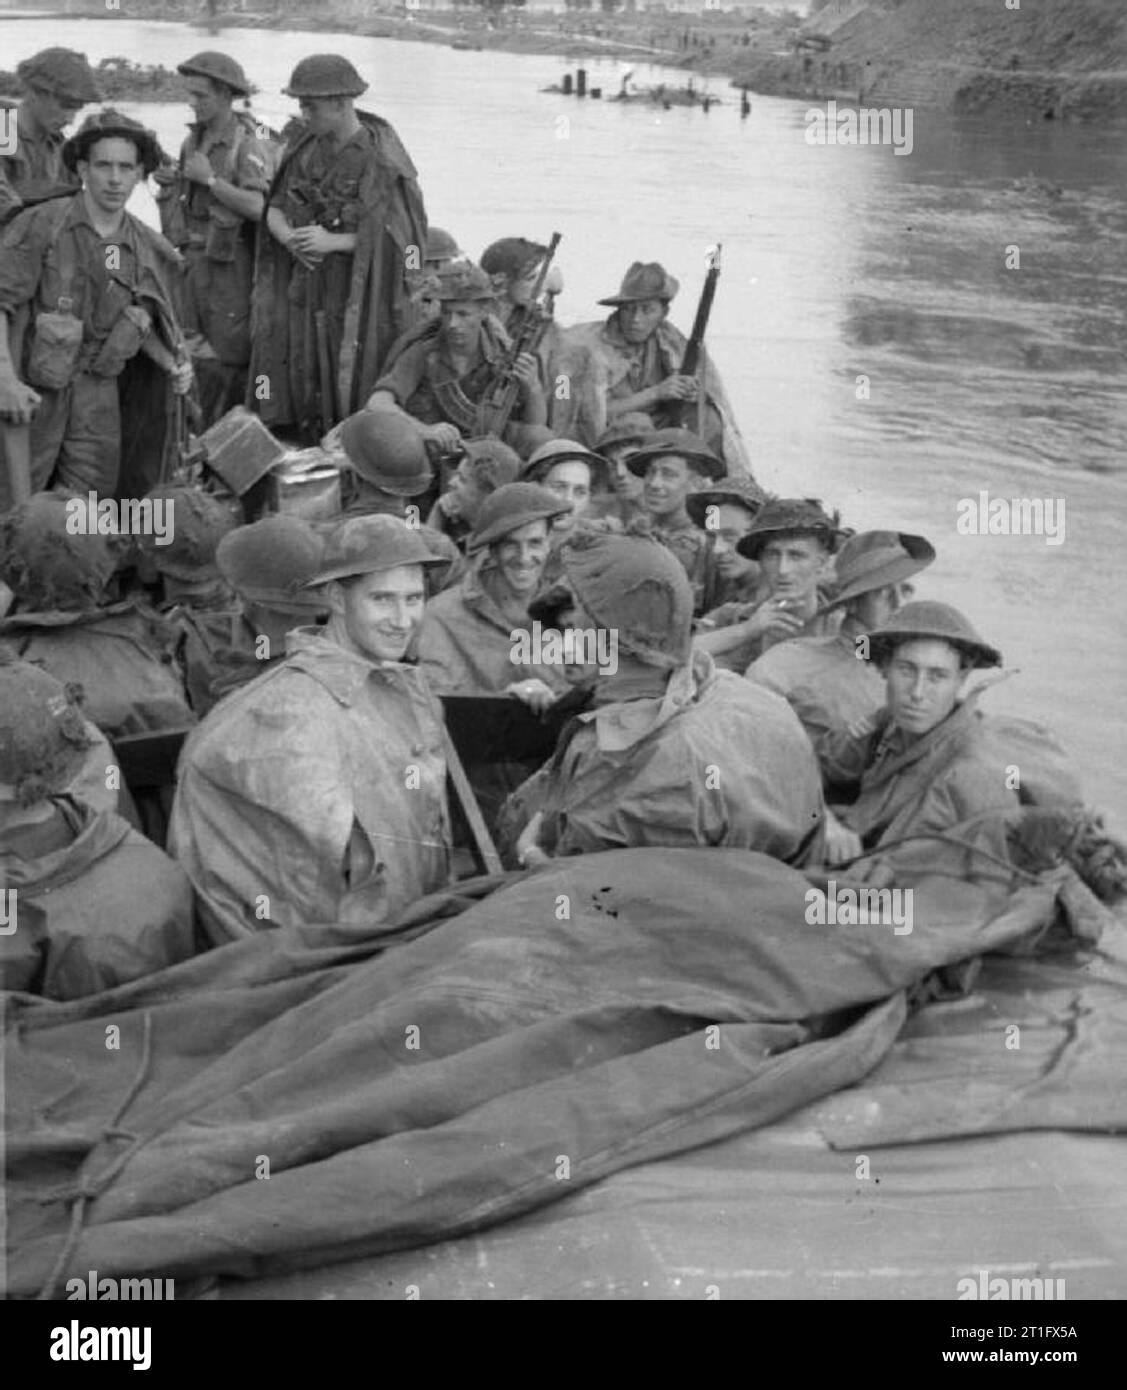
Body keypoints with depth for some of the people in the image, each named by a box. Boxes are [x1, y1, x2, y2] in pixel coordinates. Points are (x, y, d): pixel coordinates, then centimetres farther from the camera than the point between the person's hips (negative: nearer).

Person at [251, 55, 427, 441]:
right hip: (303, 290, 6)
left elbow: (396, 236, -15)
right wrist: (288, 236, -13)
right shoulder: (305, 148, 6)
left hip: (357, 297, -6)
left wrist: (334, 242, -21)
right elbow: (275, 209, 10)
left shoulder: (381, 160, -13)